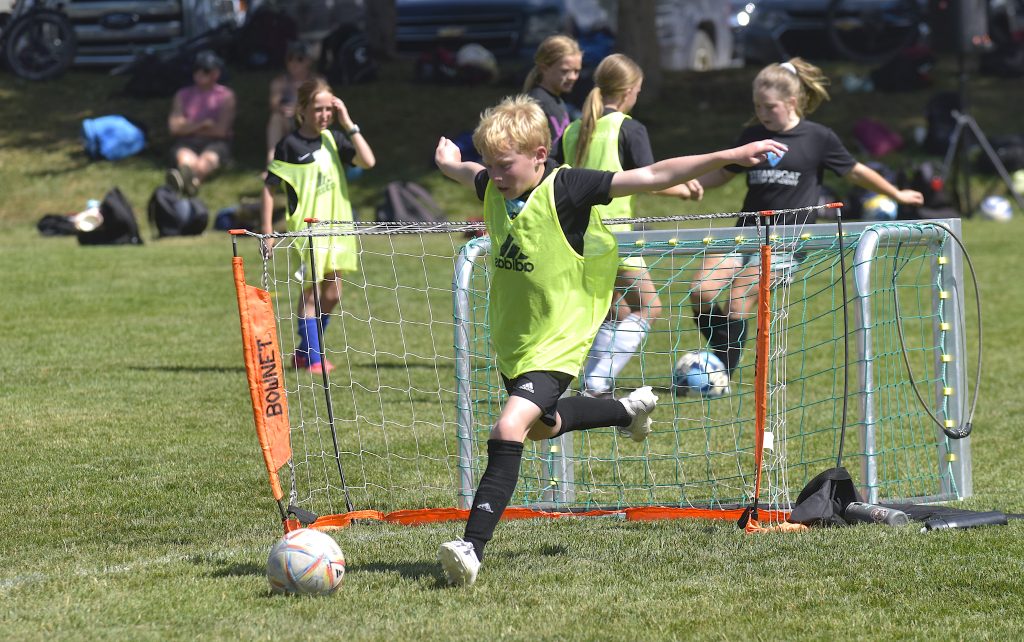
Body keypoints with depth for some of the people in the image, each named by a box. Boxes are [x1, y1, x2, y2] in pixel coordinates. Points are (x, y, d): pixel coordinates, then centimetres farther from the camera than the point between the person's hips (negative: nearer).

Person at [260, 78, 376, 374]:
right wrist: (267, 232, -11)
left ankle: (305, 351, 24)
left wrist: (348, 123, -8)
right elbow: (269, 187, -7)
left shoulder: (333, 139, 6)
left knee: (331, 295, 9)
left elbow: (367, 161, -6)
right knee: (311, 293, -3)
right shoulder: (290, 145, -8)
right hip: (305, 227, -5)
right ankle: (313, 358, 5)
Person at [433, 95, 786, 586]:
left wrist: (729, 156, -22)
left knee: (510, 427, -25)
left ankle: (472, 547, -29)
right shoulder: (493, 188, -2)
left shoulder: (565, 188, -19)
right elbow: (469, 174, 25)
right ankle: (630, 409, 54)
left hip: (557, 342, -8)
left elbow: (651, 177, -19)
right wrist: (448, 164, 46)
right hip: (511, 338, 8)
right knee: (543, 425, 29)